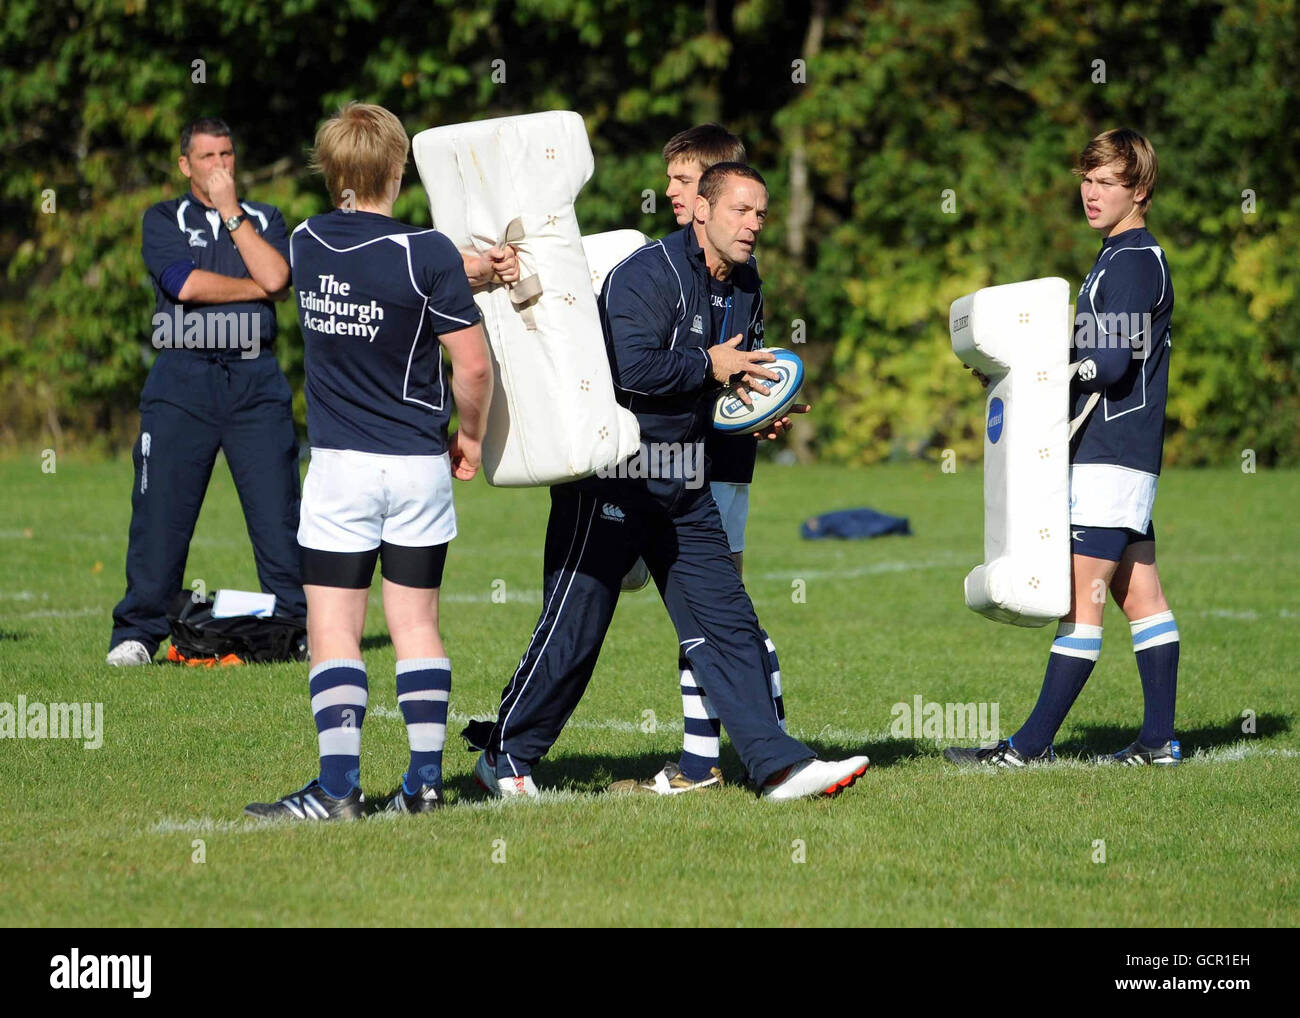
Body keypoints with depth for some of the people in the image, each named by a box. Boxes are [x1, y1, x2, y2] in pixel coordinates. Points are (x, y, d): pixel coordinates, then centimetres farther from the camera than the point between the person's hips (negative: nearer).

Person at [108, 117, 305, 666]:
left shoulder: (264, 219, 16)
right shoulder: (163, 219, 11)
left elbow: (276, 277, -4)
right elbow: (185, 283, -7)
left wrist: (231, 212, -1)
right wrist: (256, 288, 0)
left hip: (256, 379, 1)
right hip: (182, 379, -1)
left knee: (278, 513, -3)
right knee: (160, 514, -4)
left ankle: (298, 627, 5)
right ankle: (138, 634, 4)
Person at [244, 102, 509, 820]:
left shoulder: (306, 245, 1)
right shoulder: (427, 255, -10)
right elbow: (473, 366, -8)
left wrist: (469, 266, 13)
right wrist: (470, 437, 7)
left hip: (338, 464, 0)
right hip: (419, 465, 0)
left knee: (333, 627, -1)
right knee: (416, 621, 9)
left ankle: (339, 787, -11)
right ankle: (425, 779, 10)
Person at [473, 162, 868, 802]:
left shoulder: (744, 285, 12)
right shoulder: (646, 274, -16)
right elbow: (631, 370, -28)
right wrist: (709, 366, -15)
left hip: (684, 485, 8)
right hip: (612, 478, -8)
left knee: (727, 623, 1)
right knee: (573, 628, -2)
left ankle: (776, 765, -3)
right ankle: (506, 759, 11)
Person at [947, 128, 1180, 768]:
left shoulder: (1133, 262, -12)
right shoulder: (1125, 258, 19)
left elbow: (1112, 362, -20)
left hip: (1111, 456, -11)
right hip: (1125, 452, 11)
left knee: (1082, 596, -10)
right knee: (1139, 593, 10)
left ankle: (1033, 744, -12)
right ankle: (1159, 741, 12)